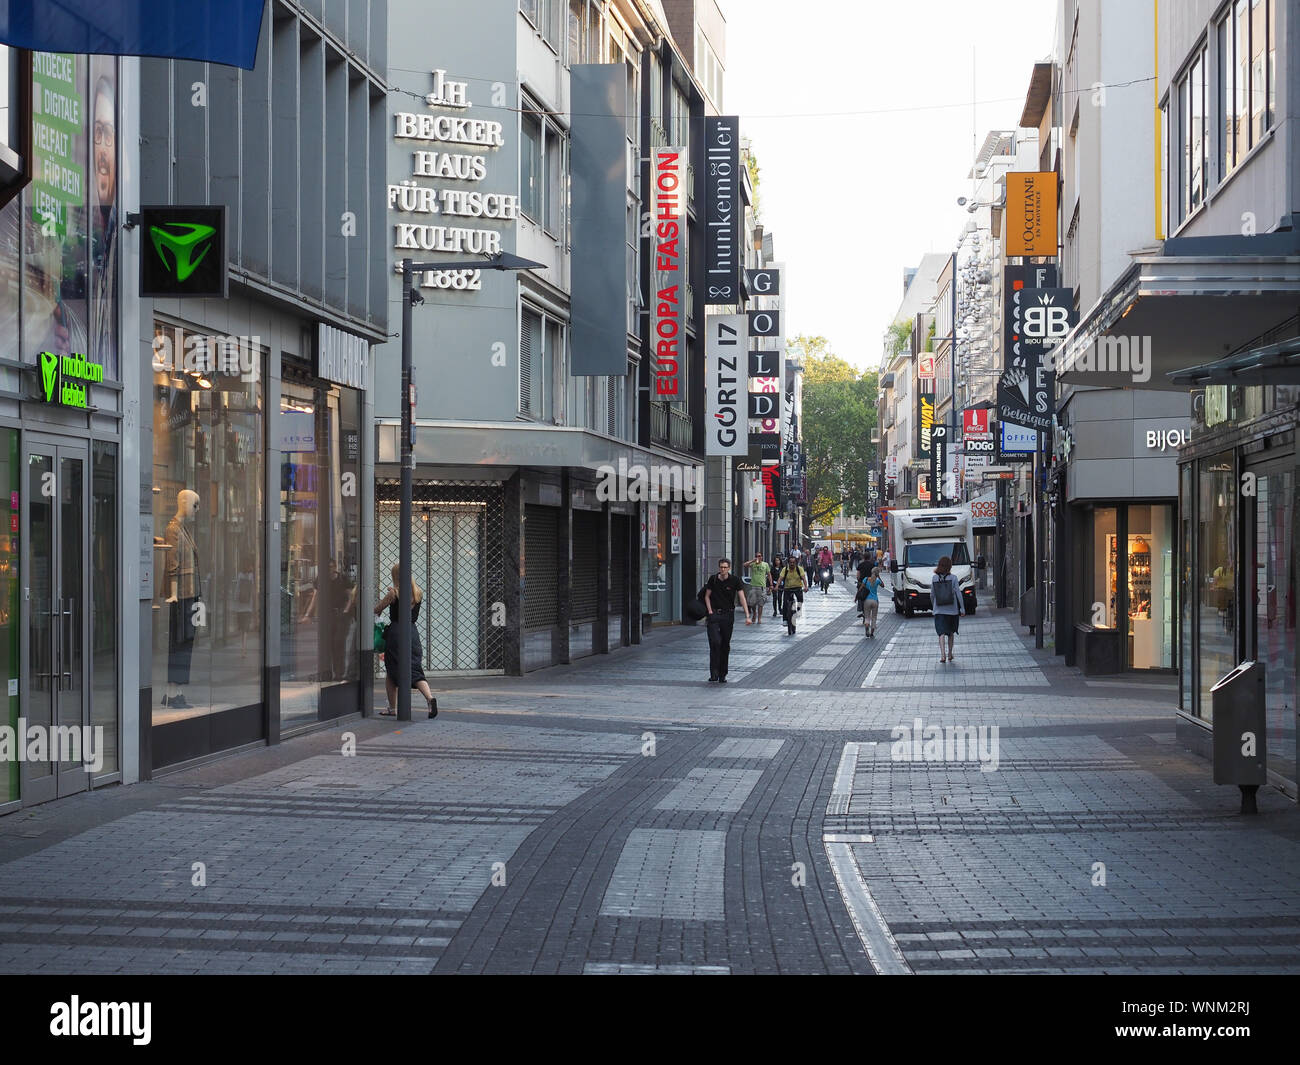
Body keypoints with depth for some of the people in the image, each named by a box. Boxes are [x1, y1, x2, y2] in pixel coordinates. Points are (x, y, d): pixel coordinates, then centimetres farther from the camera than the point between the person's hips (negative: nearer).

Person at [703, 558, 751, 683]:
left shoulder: (735, 580, -7)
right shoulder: (713, 579, -1)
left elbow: (742, 598, -12)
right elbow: (707, 596, 10)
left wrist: (747, 616, -20)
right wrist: (710, 611, -2)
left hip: (728, 615, 0)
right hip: (714, 614, 0)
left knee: (725, 646, 7)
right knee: (715, 643, -14)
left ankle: (722, 675, 18)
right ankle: (714, 674, -14)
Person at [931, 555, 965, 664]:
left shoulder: (934, 578, -4)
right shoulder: (952, 578, -8)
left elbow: (932, 595, 3)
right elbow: (958, 593, -7)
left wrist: (933, 607, 17)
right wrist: (962, 608, -1)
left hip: (939, 610, 0)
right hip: (952, 609, 0)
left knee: (941, 632, -2)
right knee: (951, 632, 16)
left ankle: (943, 655, -19)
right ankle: (949, 654, 23)